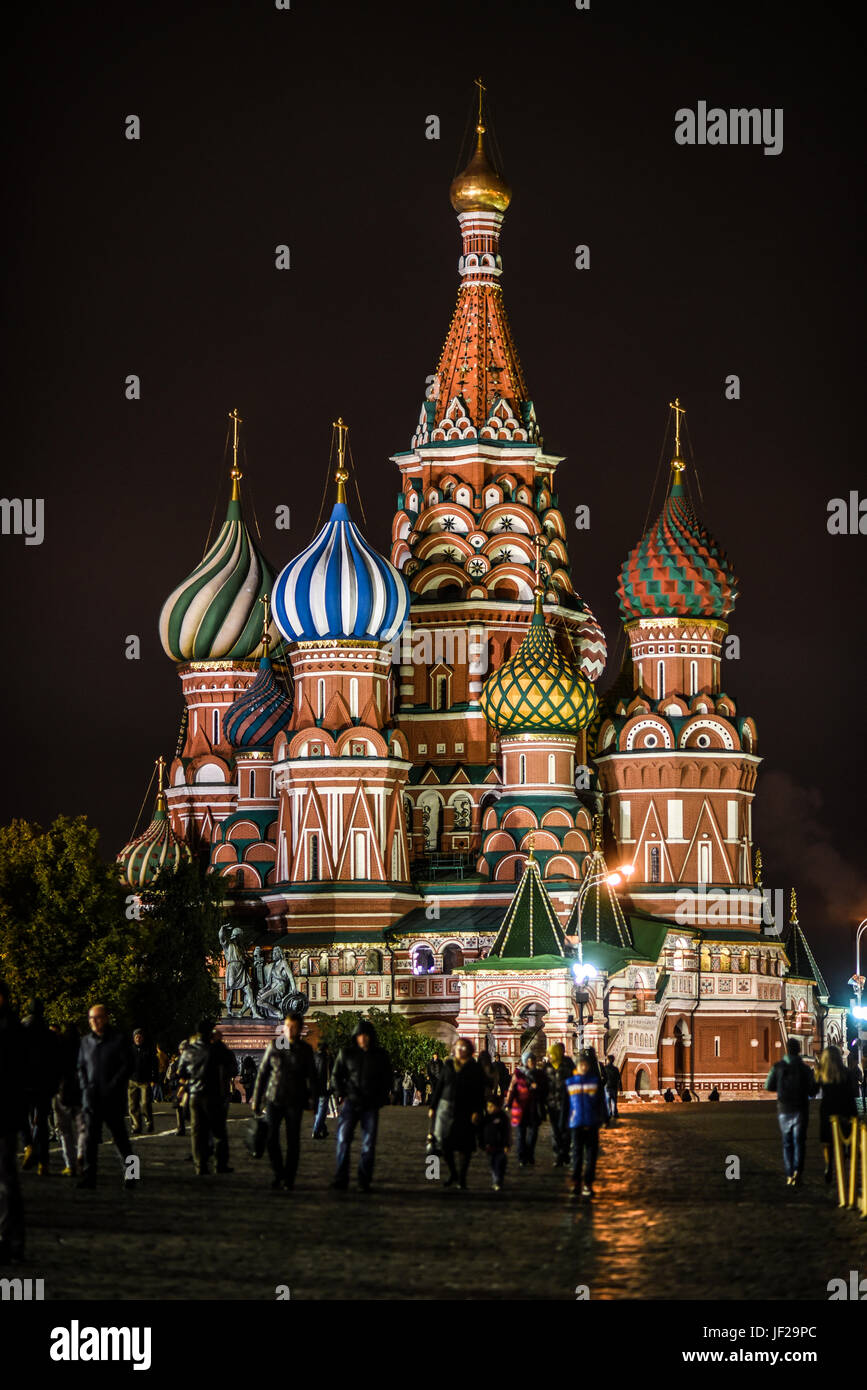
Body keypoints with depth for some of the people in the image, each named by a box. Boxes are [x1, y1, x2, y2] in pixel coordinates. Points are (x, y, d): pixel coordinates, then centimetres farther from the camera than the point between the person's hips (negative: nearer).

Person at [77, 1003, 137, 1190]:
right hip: (92, 1098, 4)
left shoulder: (120, 1039, -2)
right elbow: (81, 1067, 17)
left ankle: (130, 1174, 10)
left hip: (113, 1098, -4)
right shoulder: (86, 1041, 12)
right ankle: (89, 1176, -2)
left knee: (120, 1137, 0)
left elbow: (128, 1065, -5)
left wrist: (112, 1087, -12)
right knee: (90, 1137, -3)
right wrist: (86, 1088, 1)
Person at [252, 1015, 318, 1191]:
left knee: (293, 1141, 2)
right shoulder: (274, 1046, 2)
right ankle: (278, 1175, 13)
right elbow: (263, 1073, 6)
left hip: (294, 1101, -1)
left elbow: (312, 1077, 6)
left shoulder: (305, 1050, 1)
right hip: (274, 1099, 1)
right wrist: (257, 1099, 5)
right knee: (271, 1138, -5)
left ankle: (289, 1180, 11)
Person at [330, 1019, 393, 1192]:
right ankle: (341, 1180, -5)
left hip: (371, 1106, 1)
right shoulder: (346, 1053, 4)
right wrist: (341, 1095, 2)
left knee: (368, 1144, -1)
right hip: (350, 1102, 0)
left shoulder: (380, 1055, 5)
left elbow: (387, 1080, 14)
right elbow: (336, 1075, 11)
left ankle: (364, 1182, 5)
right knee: (343, 1140, -9)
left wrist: (380, 1099, 5)